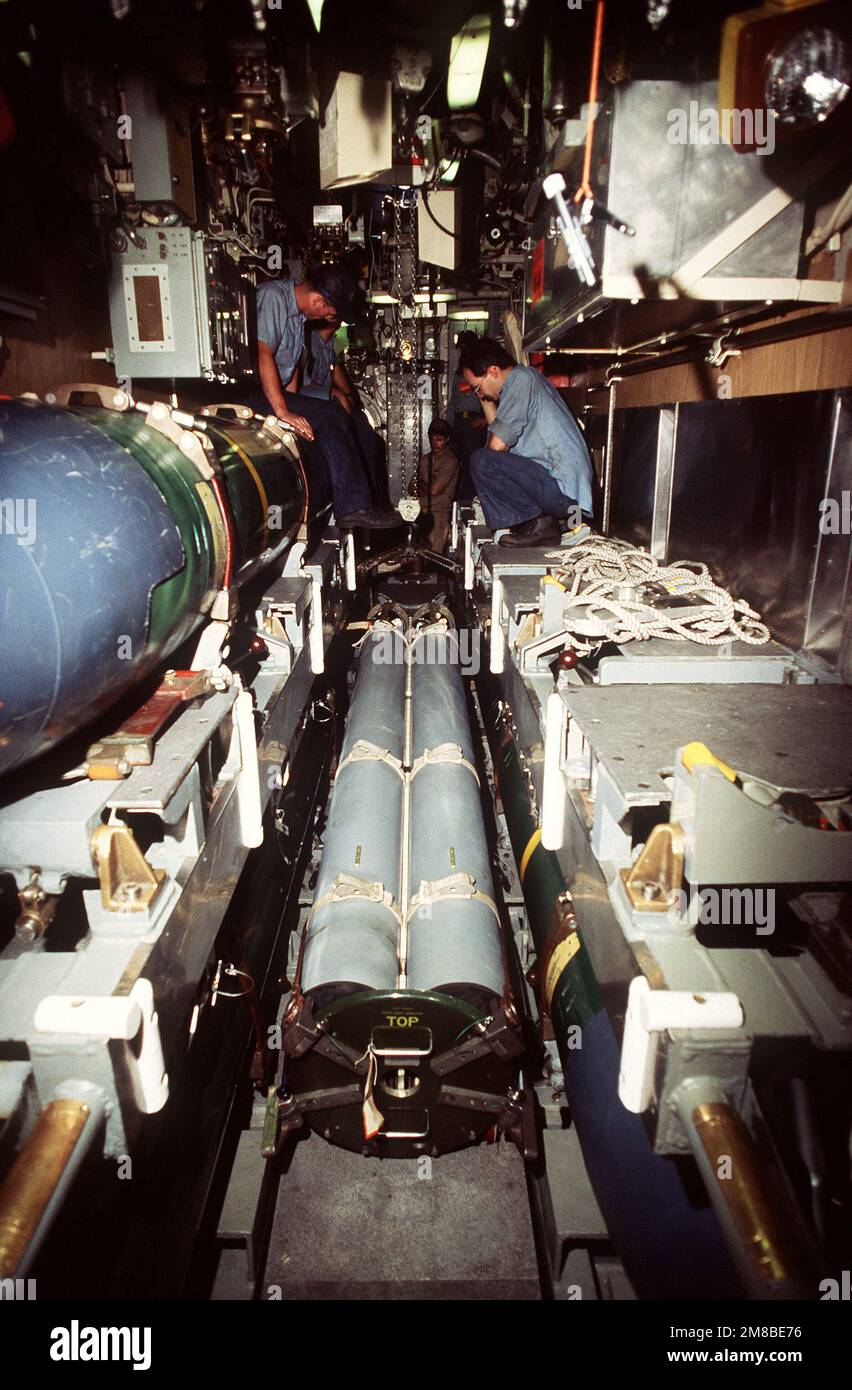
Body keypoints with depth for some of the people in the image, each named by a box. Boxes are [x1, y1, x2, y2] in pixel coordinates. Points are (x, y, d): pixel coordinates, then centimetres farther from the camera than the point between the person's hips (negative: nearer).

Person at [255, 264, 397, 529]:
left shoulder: (297, 312, 17)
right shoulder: (273, 297, -14)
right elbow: (262, 354, -25)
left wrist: (295, 410, 10)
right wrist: (283, 412, -30)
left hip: (277, 394, 9)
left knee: (335, 416, -6)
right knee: (329, 416, -21)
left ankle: (357, 506, -9)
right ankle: (353, 506, -19)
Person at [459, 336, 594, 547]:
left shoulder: (520, 378, -8)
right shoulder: (527, 378, 21)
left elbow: (497, 444, -14)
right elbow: (502, 434, 26)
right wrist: (486, 400, 21)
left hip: (561, 487, -10)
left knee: (480, 460, -19)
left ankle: (538, 522, -11)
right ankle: (543, 518, 10)